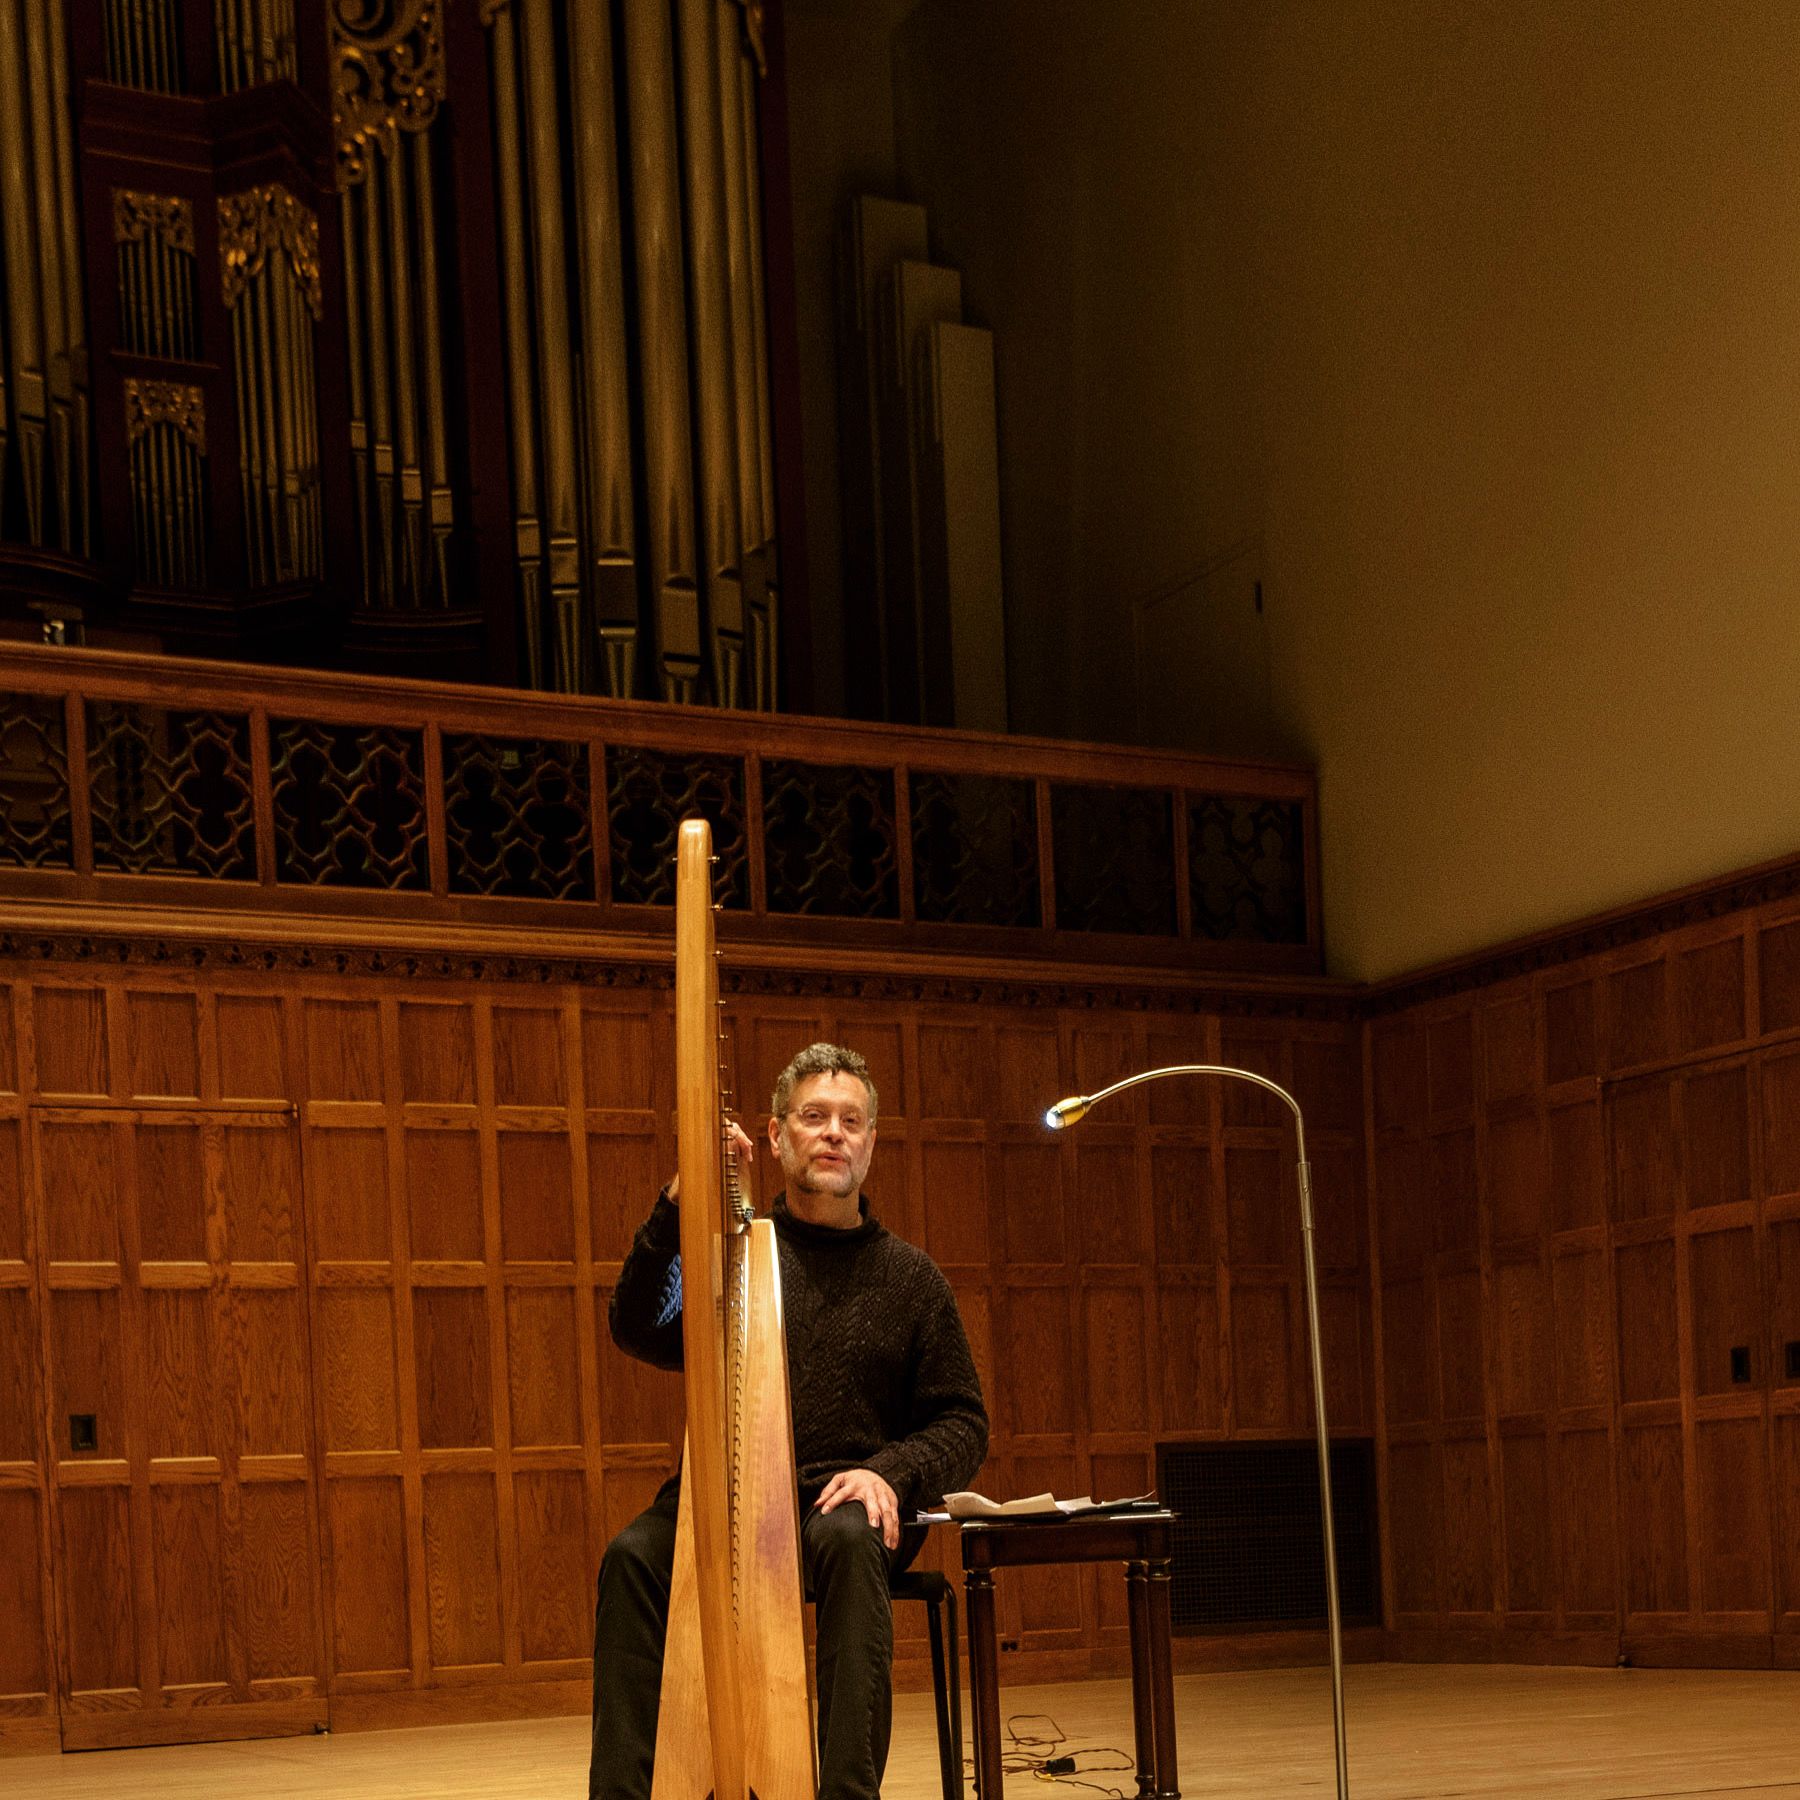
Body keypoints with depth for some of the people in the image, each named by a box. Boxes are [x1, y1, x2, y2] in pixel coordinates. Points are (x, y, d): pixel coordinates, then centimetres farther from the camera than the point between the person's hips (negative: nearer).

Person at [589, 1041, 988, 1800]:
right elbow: (638, 1331, -9)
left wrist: (892, 1470, -11)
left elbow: (962, 1423, 11)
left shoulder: (908, 1276, 11)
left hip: (847, 1504, 0)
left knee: (851, 1544, -36)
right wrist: (682, 1201, -21)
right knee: (633, 1556, -29)